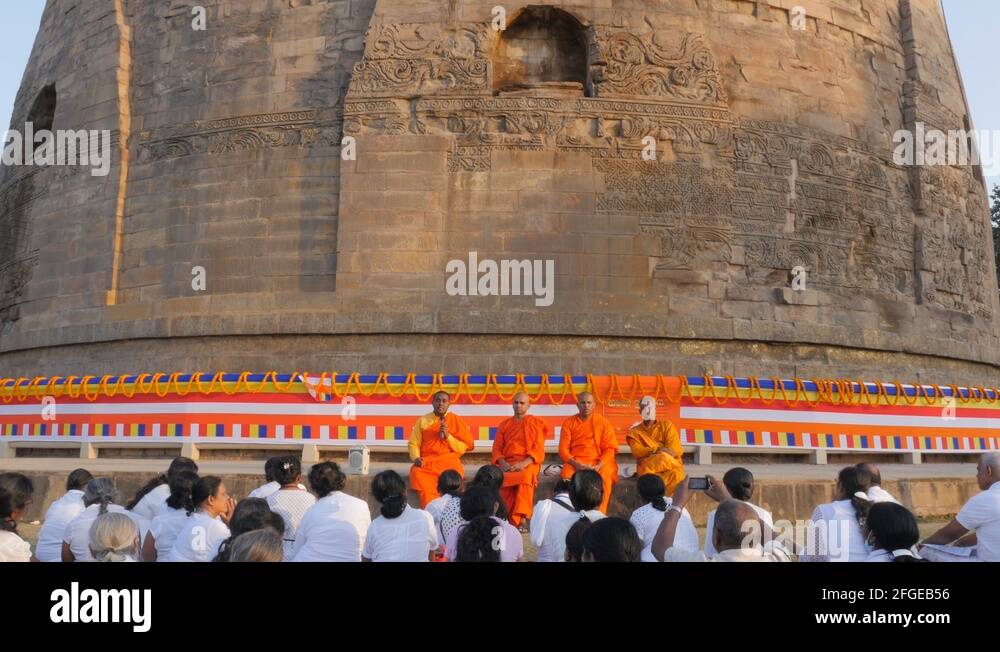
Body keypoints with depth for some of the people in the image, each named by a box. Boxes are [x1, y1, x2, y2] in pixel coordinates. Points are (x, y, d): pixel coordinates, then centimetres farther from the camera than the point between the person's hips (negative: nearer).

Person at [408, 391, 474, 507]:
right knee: (417, 473, -31)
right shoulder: (423, 420, 13)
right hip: (427, 462, 1)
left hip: (449, 461, -1)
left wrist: (448, 436, -8)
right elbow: (413, 443, 9)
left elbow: (465, 448, 5)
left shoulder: (457, 421, 9)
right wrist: (416, 458, -11)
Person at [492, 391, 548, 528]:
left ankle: (518, 518, -36)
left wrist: (523, 463, -17)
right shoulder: (504, 424, 21)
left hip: (528, 463, -2)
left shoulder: (536, 423, 11)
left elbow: (538, 450, 0)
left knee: (525, 476, -38)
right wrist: (502, 463, -9)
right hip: (507, 464, 2)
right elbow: (497, 448, 13)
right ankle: (506, 518, -29)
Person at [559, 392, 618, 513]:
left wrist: (598, 466, -16)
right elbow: (563, 449, 2)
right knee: (567, 477, -32)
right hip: (575, 462, 1)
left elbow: (610, 448, 1)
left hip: (599, 462, 0)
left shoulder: (604, 423, 7)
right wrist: (576, 464, -16)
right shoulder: (568, 423, 9)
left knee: (605, 478, -33)